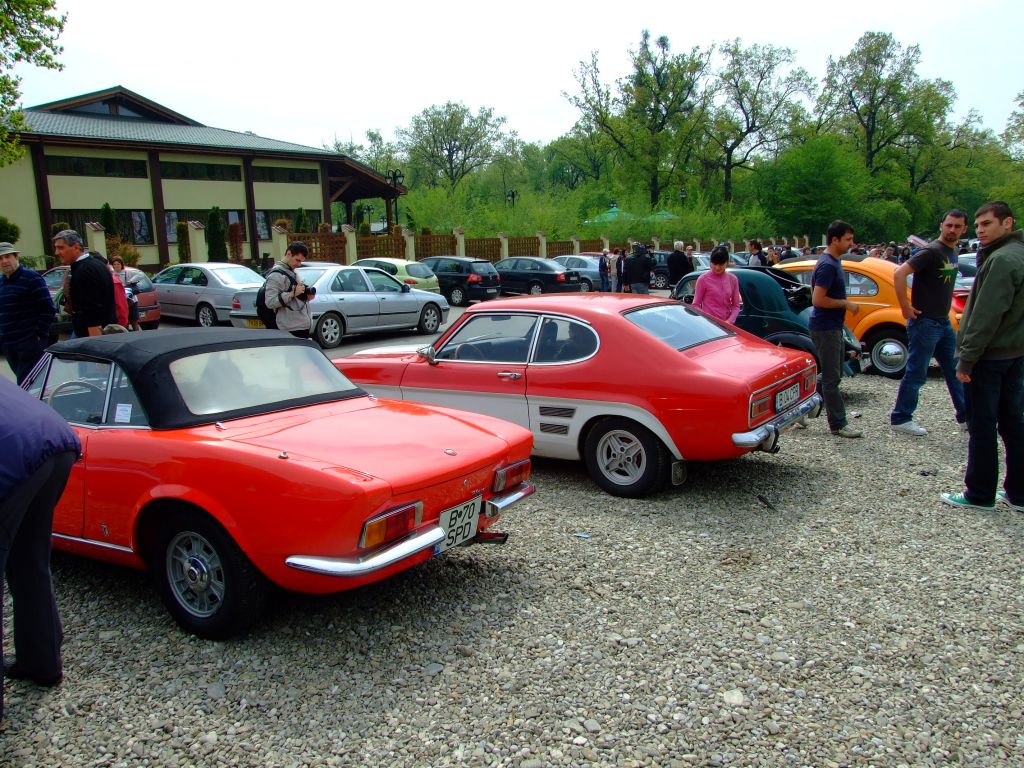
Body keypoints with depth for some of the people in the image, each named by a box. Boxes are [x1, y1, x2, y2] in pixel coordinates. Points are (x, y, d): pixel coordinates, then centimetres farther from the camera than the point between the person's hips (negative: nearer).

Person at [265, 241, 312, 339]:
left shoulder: (293, 272, 19)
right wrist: (293, 293, -22)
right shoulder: (276, 275, -11)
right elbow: (270, 302, -21)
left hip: (304, 326, 10)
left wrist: (306, 296, 7)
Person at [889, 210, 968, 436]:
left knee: (956, 371, 15)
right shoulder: (931, 251, -16)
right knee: (916, 373, -2)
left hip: (944, 322, 9)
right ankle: (900, 419, 8)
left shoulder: (953, 252, 11)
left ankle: (966, 416, 26)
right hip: (925, 322, -9)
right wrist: (906, 308, -23)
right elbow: (899, 274, -26)